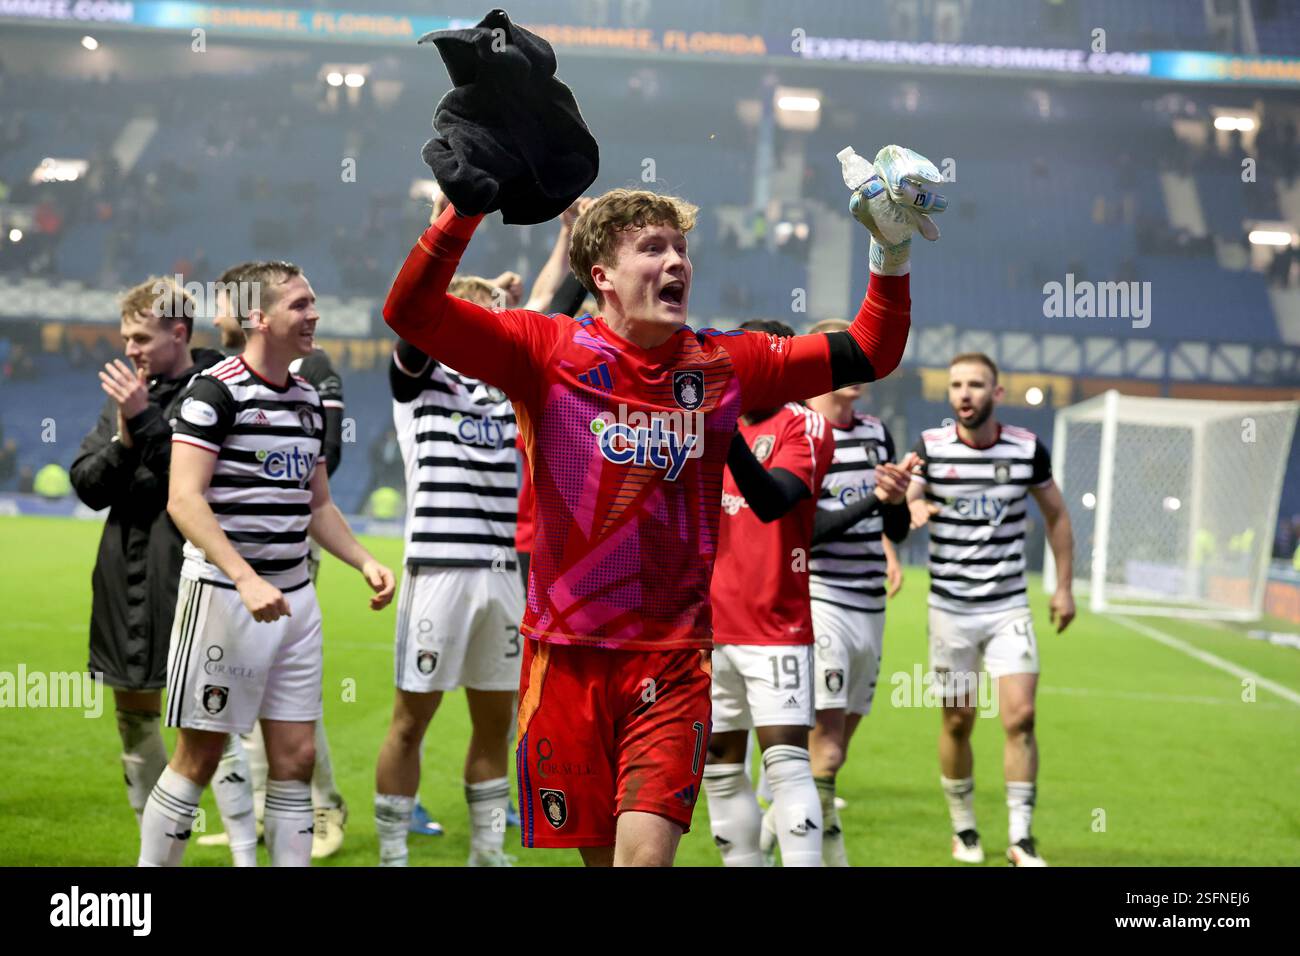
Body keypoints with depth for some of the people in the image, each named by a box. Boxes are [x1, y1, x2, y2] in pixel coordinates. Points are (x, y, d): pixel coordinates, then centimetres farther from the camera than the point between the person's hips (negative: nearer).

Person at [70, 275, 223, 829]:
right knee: (134, 717, 13)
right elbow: (88, 486, 9)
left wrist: (145, 420, -18)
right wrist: (123, 437, -7)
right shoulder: (128, 393, 12)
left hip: (186, 578, -7)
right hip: (124, 578, 7)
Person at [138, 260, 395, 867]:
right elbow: (184, 500, -19)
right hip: (222, 593, -7)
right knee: (199, 758, 0)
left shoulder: (309, 400, 13)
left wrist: (366, 562, 8)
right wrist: (246, 579, -28)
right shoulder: (216, 391, -11)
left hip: (294, 598, 7)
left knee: (295, 759, 5)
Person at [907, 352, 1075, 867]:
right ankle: (963, 828, 23)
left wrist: (1064, 586, 9)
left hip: (1010, 606, 0)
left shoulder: (1027, 448, -1)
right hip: (950, 607, 0)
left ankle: (1021, 837, -1)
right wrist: (913, 509, -38)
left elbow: (1056, 513, 11)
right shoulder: (930, 447, -5)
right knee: (957, 723, 5)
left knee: (1020, 716, -10)